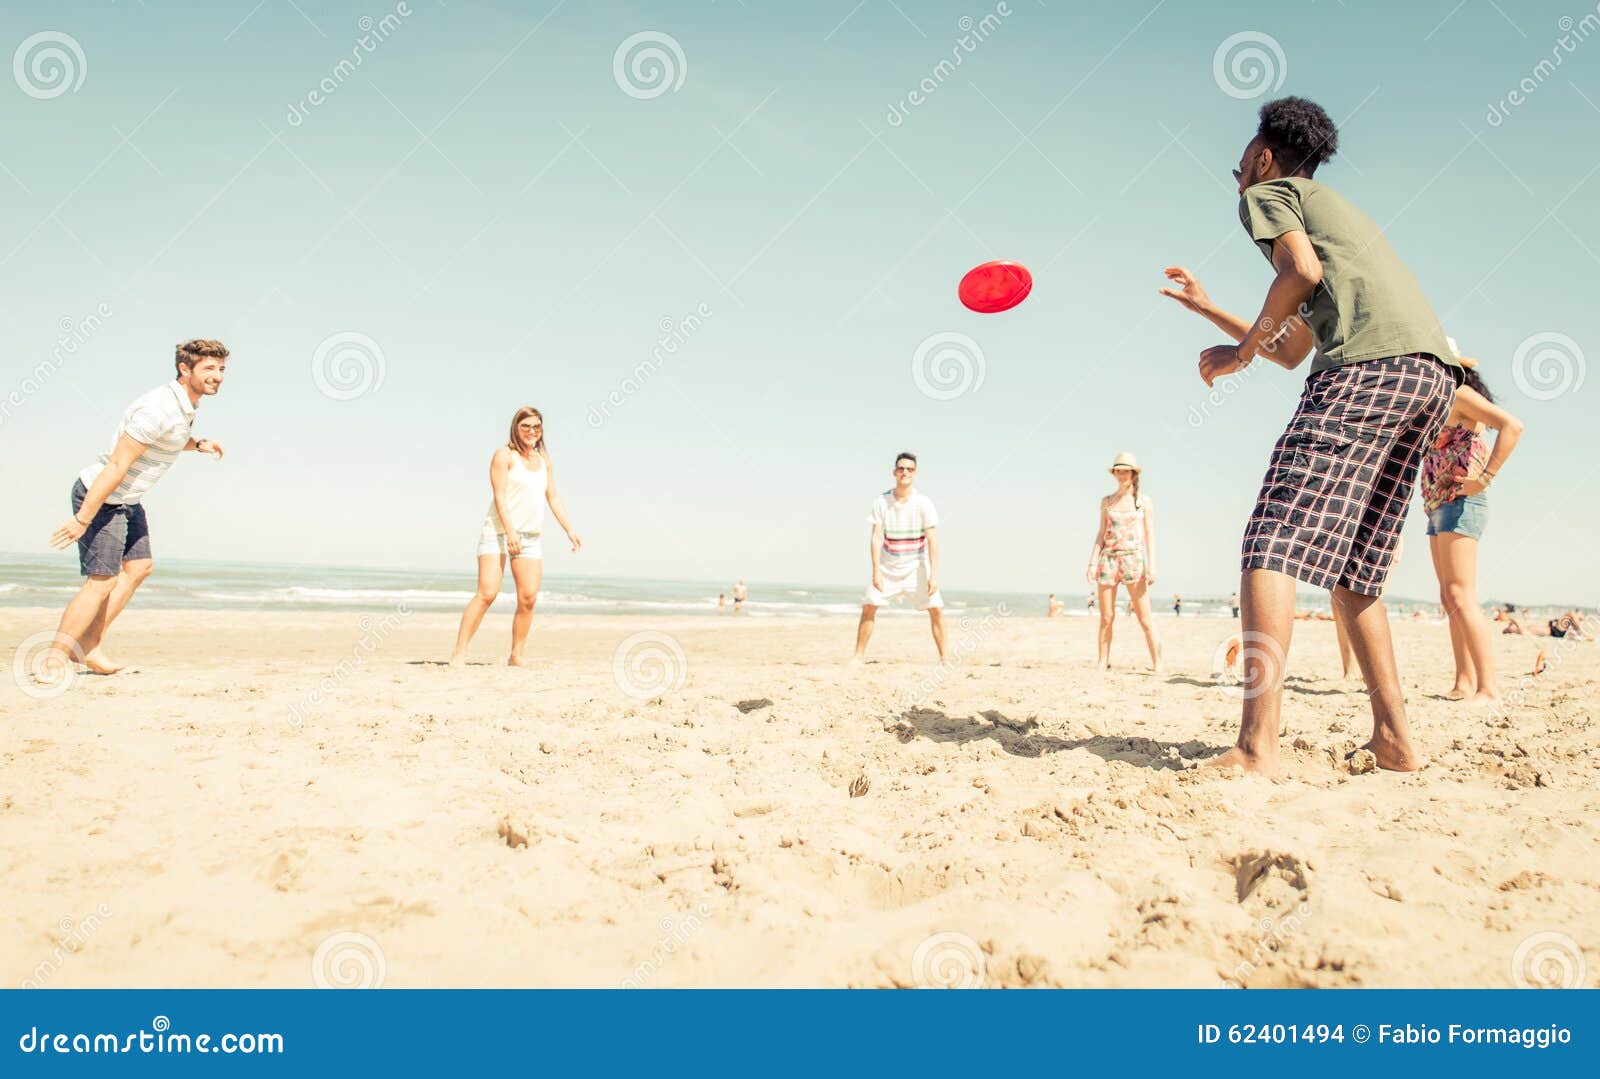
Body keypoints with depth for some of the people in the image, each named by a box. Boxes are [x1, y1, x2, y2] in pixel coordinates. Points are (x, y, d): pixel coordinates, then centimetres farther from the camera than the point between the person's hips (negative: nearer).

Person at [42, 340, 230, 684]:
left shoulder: (187, 404, 4)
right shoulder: (160, 409, -26)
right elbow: (116, 465, -27)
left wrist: (199, 444, 8)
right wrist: (83, 519, -26)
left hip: (127, 500, 10)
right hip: (100, 497, -10)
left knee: (139, 567, 13)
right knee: (102, 582, -10)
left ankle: (89, 644, 19)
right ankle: (54, 662, 0)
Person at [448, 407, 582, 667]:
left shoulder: (544, 461, 16)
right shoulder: (504, 455, -3)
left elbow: (553, 498, 20)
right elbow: (499, 496, -12)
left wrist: (569, 531, 12)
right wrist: (510, 532, -23)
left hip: (531, 537, 6)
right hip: (498, 532, -6)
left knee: (528, 598, -4)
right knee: (487, 593, -15)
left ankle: (517, 656, 6)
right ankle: (459, 653, -12)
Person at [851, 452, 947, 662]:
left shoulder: (924, 503, -12)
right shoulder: (881, 501, -7)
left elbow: (932, 540, -14)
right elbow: (876, 537, -9)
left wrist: (934, 575, -20)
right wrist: (876, 571, -16)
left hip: (916, 566, -1)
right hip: (888, 566, 1)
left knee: (936, 609, -9)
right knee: (869, 607, -7)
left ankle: (944, 656, 4)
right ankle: (858, 655, 3)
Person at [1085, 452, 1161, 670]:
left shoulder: (1144, 501, 7)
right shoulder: (1106, 501, 13)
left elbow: (1150, 534, 2)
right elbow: (1101, 534, 13)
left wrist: (1151, 565, -8)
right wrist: (1093, 562, 4)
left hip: (1133, 559, -2)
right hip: (1108, 559, 2)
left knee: (1145, 617, -7)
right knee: (1106, 617, 1)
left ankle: (1157, 664, -4)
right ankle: (1102, 662, 6)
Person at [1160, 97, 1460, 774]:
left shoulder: (1268, 192, 15)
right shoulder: (1330, 209, 39)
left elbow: (1302, 270, -7)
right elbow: (1289, 352, 42)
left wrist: (1238, 352, 4)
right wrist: (1206, 308, 50)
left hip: (1367, 365, -9)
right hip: (1433, 370, 9)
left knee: (1272, 545, -15)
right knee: (1351, 567, 14)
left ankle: (1257, 744, -26)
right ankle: (1394, 738, 10)